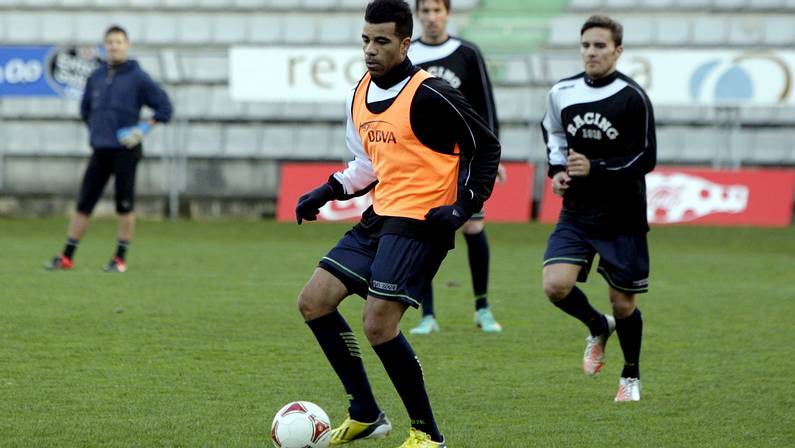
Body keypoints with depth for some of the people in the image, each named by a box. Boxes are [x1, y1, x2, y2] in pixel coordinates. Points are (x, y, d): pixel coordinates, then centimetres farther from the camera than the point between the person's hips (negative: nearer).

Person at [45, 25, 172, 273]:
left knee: (125, 206, -1)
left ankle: (120, 259, 7)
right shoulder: (96, 77, 11)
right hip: (100, 150, 5)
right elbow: (85, 107, 27)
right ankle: (66, 257, 8)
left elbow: (164, 107, -5)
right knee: (83, 203, 4)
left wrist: (143, 129, -12)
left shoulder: (137, 77, -4)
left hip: (125, 150, -5)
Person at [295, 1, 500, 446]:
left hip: (421, 224, -9)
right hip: (379, 219, 9)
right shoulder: (360, 95, 11)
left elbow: (486, 146, -8)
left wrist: (464, 207, -16)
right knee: (314, 302, 4)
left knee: (379, 324, -17)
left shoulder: (429, 95, -14)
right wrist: (327, 192, 12)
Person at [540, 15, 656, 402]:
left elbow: (646, 159, -12)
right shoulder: (561, 93, 1)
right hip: (577, 214, 3)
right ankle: (598, 328, 15)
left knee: (623, 304, 5)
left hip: (623, 218, -3)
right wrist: (557, 170, 5)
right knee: (555, 285, -17)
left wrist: (595, 168, -22)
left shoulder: (632, 97, -12)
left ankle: (631, 377, 29)